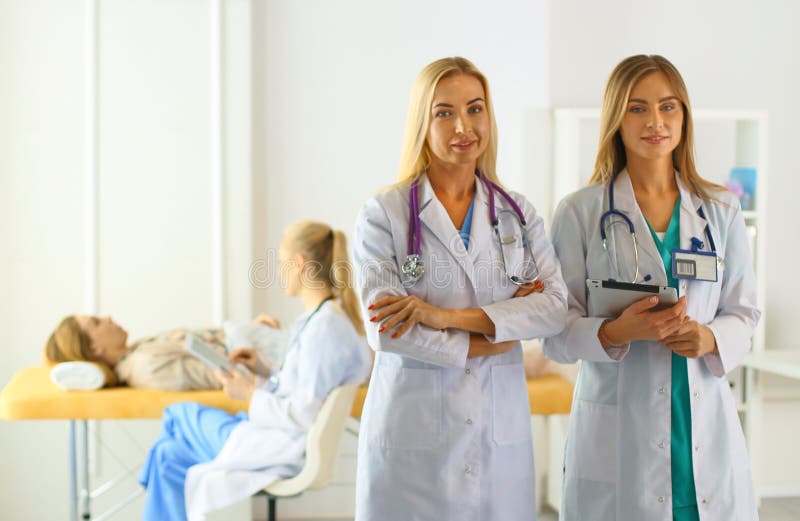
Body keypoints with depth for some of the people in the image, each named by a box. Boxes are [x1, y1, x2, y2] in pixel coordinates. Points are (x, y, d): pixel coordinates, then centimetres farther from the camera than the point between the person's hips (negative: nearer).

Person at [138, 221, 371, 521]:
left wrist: (251, 394, -12)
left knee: (180, 415, 8)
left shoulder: (323, 326, -23)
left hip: (283, 449, -9)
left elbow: (305, 415, -24)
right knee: (169, 453, 11)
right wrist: (265, 373, 8)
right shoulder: (332, 317, 7)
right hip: (289, 442, 9)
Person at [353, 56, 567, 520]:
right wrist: (494, 334, -8)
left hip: (501, 429, 3)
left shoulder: (519, 214, 8)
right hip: (413, 430, -3)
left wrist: (446, 315, -16)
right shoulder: (384, 214, -2)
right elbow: (384, 331, -11)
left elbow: (556, 307, -6)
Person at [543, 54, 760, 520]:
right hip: (617, 431, -2)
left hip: (705, 425, 3)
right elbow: (556, 335, -3)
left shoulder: (721, 211, 8)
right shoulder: (579, 213, -1)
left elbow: (744, 314, 10)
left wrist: (710, 338, -11)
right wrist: (614, 333, -22)